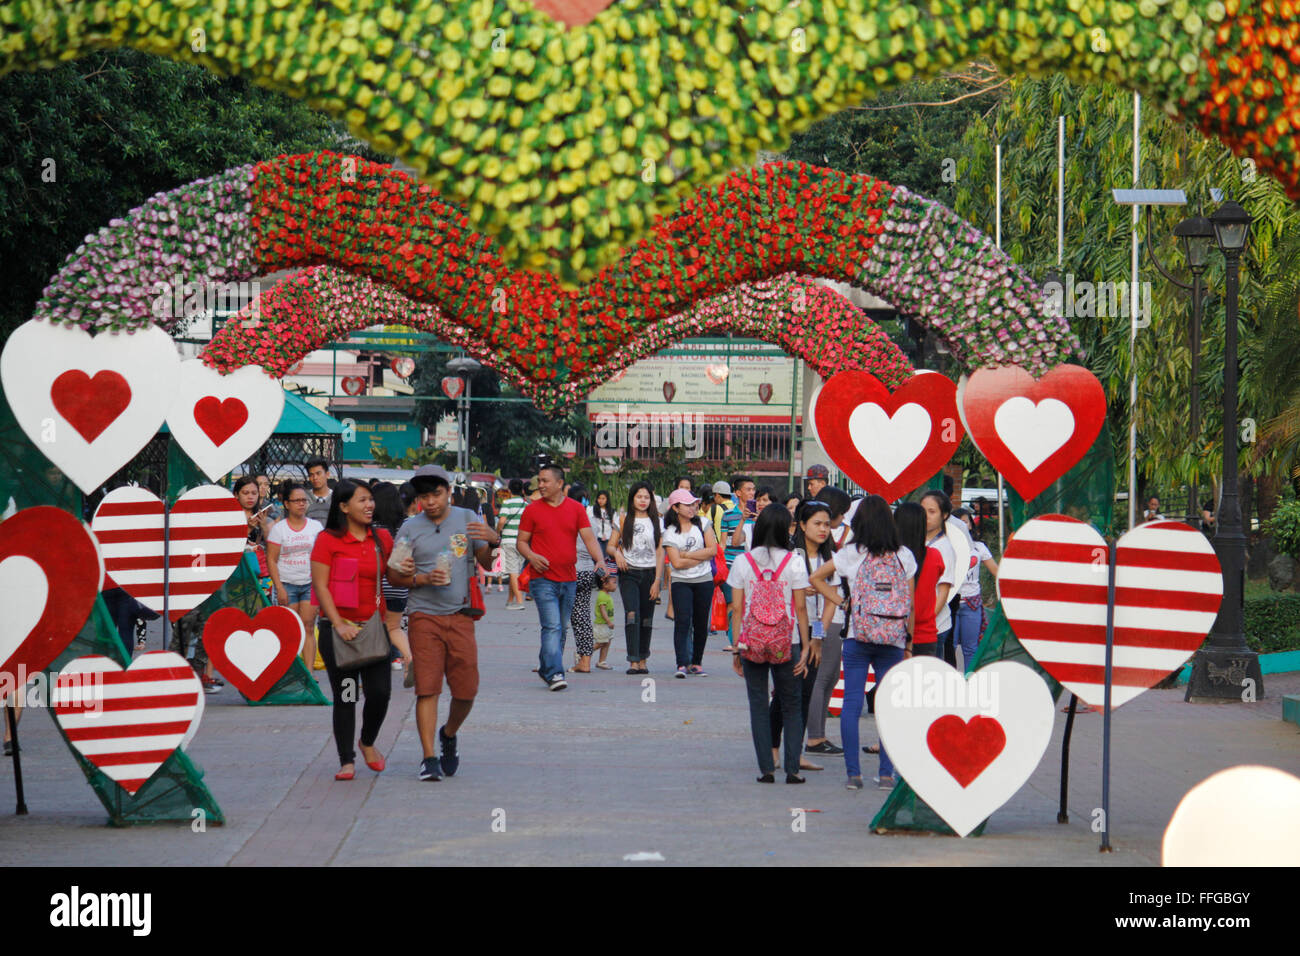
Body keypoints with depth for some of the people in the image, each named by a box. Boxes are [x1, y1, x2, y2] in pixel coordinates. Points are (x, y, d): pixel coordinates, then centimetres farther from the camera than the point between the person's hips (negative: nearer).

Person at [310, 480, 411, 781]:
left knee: (380, 691, -4)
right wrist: (339, 624, -14)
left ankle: (368, 742, 24)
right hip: (339, 627, -3)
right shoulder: (328, 540, -4)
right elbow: (320, 586, -7)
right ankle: (346, 760, 10)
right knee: (345, 696, 0)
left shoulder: (382, 538, 8)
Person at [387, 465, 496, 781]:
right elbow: (394, 575, 6)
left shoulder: (467, 519, 7)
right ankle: (429, 758, -7)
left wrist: (493, 541, -12)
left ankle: (450, 734, 31)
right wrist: (422, 580, -12)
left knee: (466, 690, 2)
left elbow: (488, 564, 9)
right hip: (423, 616, -1)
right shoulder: (410, 528, 5)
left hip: (460, 615, 1)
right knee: (427, 688, -9)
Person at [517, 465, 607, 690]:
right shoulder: (532, 510, 2)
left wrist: (599, 560, -16)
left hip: (569, 579, 3)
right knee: (552, 627, -14)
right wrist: (532, 556, -15)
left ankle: (545, 667, 27)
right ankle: (554, 674, -17)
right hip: (543, 579, -3)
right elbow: (522, 542, 6)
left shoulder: (576, 509, 6)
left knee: (561, 629, 12)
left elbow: (589, 538, 1)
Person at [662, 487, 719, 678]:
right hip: (681, 582, -2)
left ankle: (697, 662, 16)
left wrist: (686, 554, -9)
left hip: (704, 581, 2)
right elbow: (676, 563, -11)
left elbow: (713, 550, -5)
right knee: (683, 621, -15)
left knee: (701, 624, 5)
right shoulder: (670, 533, -3)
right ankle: (682, 664, -18)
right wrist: (701, 557, -6)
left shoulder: (702, 524, 4)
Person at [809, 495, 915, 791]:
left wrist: (841, 602, 8)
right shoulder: (904, 556, 2)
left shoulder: (851, 553, 0)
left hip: (857, 636, -1)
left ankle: (853, 772, -3)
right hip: (893, 640, 1)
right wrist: (909, 642, 11)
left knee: (852, 703, 1)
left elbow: (816, 577, 3)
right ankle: (886, 773, 3)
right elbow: (910, 603, 4)